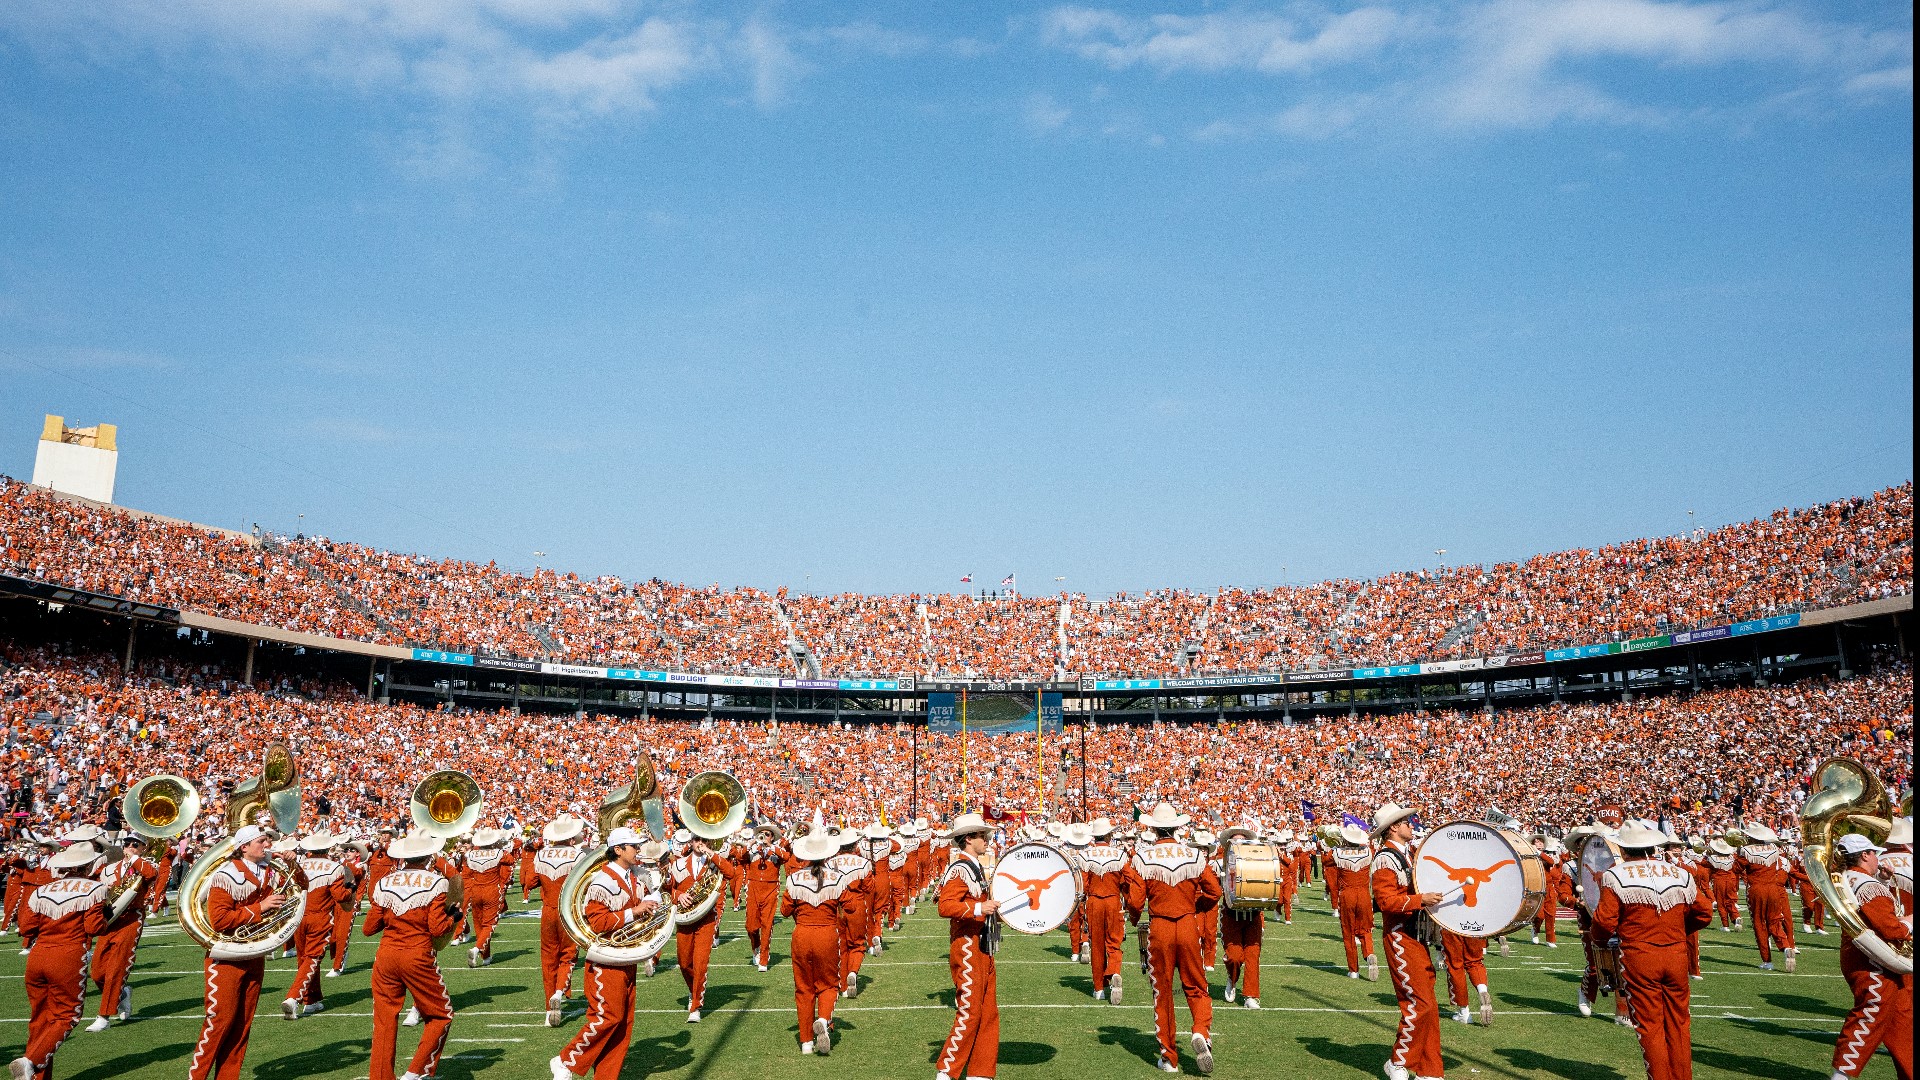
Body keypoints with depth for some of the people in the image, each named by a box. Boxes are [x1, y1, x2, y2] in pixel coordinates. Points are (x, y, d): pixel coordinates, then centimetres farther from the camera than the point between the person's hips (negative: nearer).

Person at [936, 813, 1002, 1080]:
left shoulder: (976, 868, 16)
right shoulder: (959, 870, -15)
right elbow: (945, 906, -26)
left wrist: (996, 908, 16)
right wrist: (979, 908, -30)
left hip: (983, 950, 10)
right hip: (967, 950, -10)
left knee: (989, 1013, 11)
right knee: (969, 1013, -6)